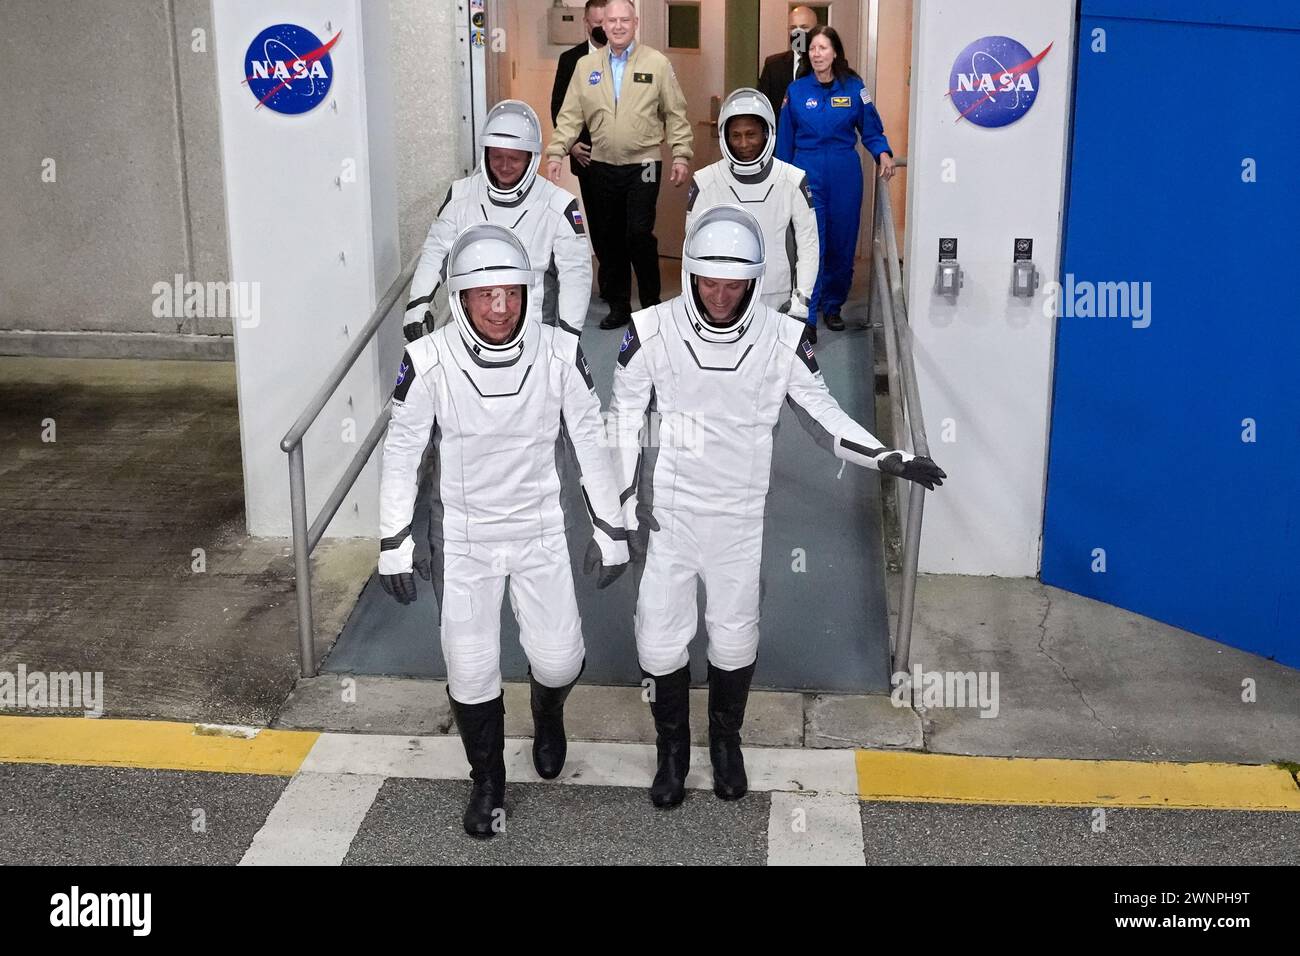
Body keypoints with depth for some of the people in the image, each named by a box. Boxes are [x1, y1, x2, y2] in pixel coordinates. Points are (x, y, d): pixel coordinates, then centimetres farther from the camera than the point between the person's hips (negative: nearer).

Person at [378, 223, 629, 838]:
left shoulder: (560, 354, -16)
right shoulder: (429, 361, -19)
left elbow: (590, 442, -4)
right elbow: (402, 452, -7)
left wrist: (610, 531, 1)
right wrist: (394, 547, -4)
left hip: (540, 531, 1)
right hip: (463, 537, 0)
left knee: (559, 658, 2)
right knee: (470, 670, 6)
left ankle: (547, 714, 40)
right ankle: (488, 782, 32)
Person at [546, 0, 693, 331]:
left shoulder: (657, 63, -1)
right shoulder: (586, 66, 6)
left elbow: (676, 114, 0)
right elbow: (570, 115, 4)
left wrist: (681, 155, -5)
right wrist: (556, 152, -5)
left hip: (643, 165, -3)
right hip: (602, 167, 3)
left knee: (639, 234, -10)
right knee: (608, 238, 8)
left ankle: (651, 303, 8)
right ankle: (618, 306, 21)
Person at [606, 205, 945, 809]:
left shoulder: (782, 340, -12)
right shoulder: (653, 332, -13)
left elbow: (822, 414, -1)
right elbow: (625, 417, -1)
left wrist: (889, 459, -13)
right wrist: (628, 504, -3)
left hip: (739, 516, 1)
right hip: (667, 512, 0)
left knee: (735, 639, 12)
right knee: (660, 641, 6)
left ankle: (725, 738, 39)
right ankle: (673, 747, 32)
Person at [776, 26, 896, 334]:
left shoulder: (854, 88, 0)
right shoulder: (797, 90, 1)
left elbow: (871, 130, 6)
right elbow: (785, 140, 7)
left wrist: (883, 153, -13)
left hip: (845, 175, 1)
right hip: (808, 174, -1)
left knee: (842, 243, 9)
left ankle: (833, 307, 27)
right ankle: (807, 316, -7)